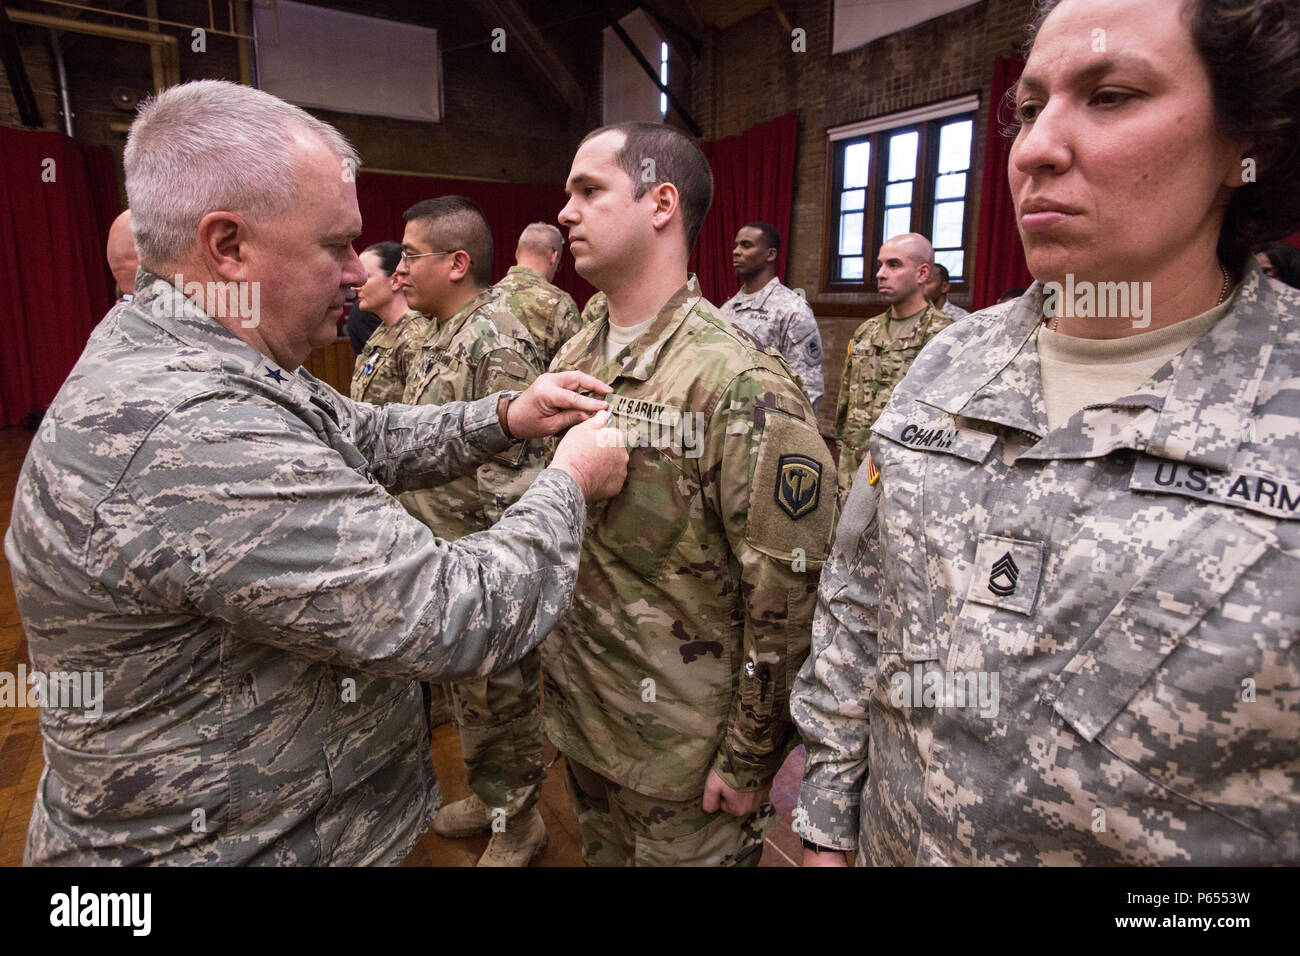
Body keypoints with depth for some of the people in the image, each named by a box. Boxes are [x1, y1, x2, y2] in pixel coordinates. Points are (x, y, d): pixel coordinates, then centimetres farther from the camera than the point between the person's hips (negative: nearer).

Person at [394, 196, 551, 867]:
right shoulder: (439, 334, 10)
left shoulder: (498, 343, -21)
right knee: (463, 690, 24)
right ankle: (488, 798, 45)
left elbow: (512, 471, -25)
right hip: (440, 559, 10)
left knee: (499, 697, 9)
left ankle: (518, 823, 32)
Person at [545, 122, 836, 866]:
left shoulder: (742, 385, -23)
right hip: (577, 721, 7)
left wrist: (750, 761, -13)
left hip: (683, 756, -7)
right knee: (601, 852, 27)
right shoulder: (574, 359, 2)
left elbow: (788, 599, -20)